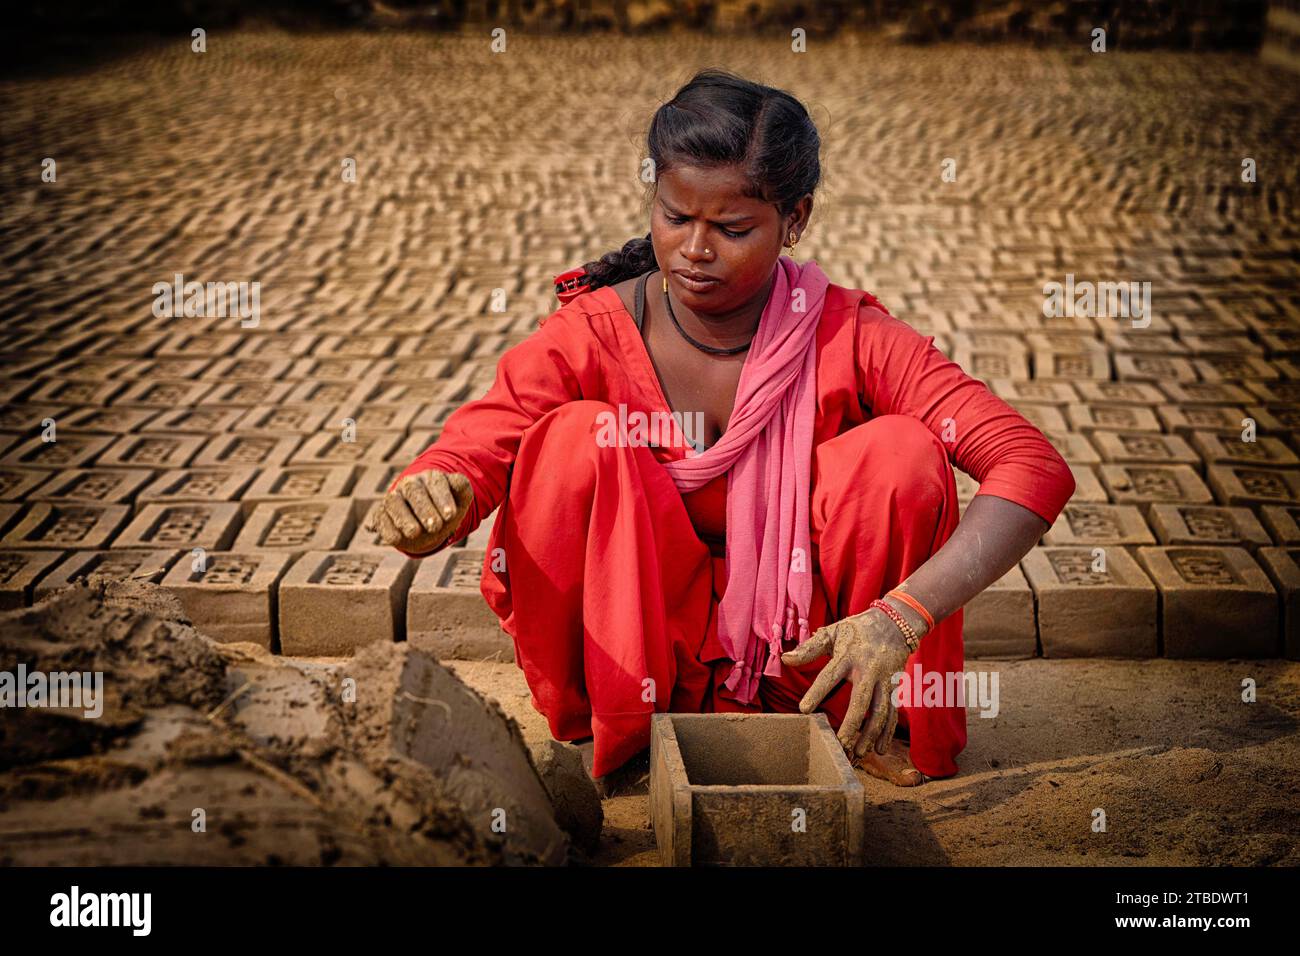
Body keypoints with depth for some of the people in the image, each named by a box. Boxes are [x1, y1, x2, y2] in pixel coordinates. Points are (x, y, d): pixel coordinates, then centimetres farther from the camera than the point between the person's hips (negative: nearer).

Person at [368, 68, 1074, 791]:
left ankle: (881, 724, -4)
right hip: (641, 639, 0)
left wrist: (900, 617, -39)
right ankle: (610, 733, -11)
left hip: (806, 645, 0)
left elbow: (1036, 469, -24)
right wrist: (432, 498, -48)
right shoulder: (595, 333, -13)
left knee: (901, 451, -24)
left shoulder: (849, 338, -15)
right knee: (578, 437, -25)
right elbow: (469, 455, -21)